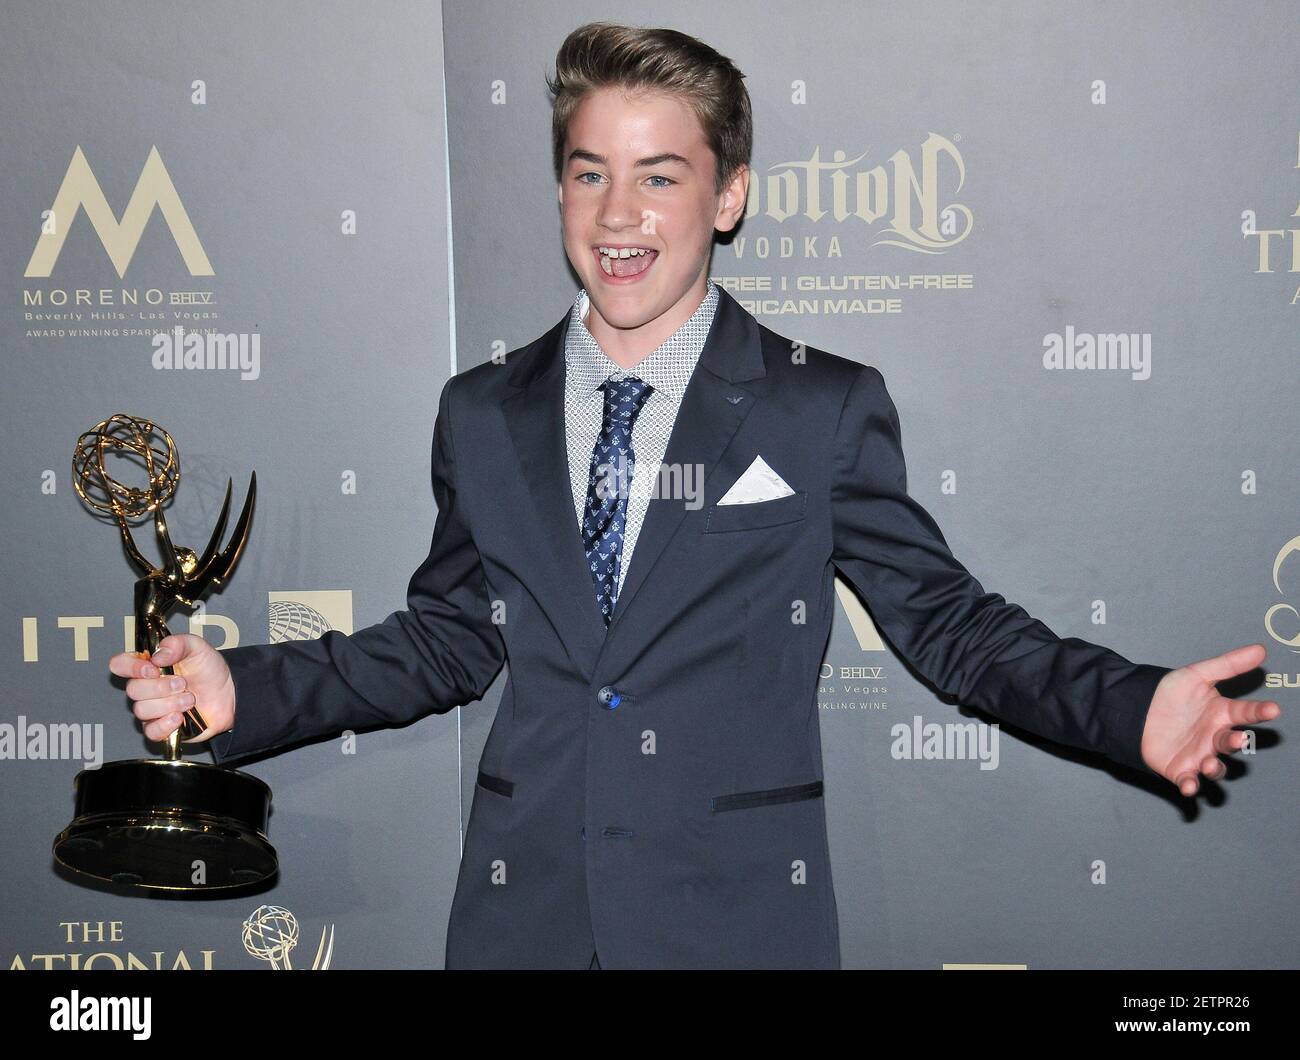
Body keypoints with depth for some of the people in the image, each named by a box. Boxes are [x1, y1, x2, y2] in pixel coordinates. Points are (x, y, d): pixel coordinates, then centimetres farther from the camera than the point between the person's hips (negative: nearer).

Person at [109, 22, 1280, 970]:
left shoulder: (831, 409, -2)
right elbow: (451, 635, 12)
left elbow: (943, 614, 0)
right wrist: (246, 690, 2)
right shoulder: (483, 416, 6)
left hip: (741, 911, -2)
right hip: (525, 910, 3)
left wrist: (1131, 707, -14)